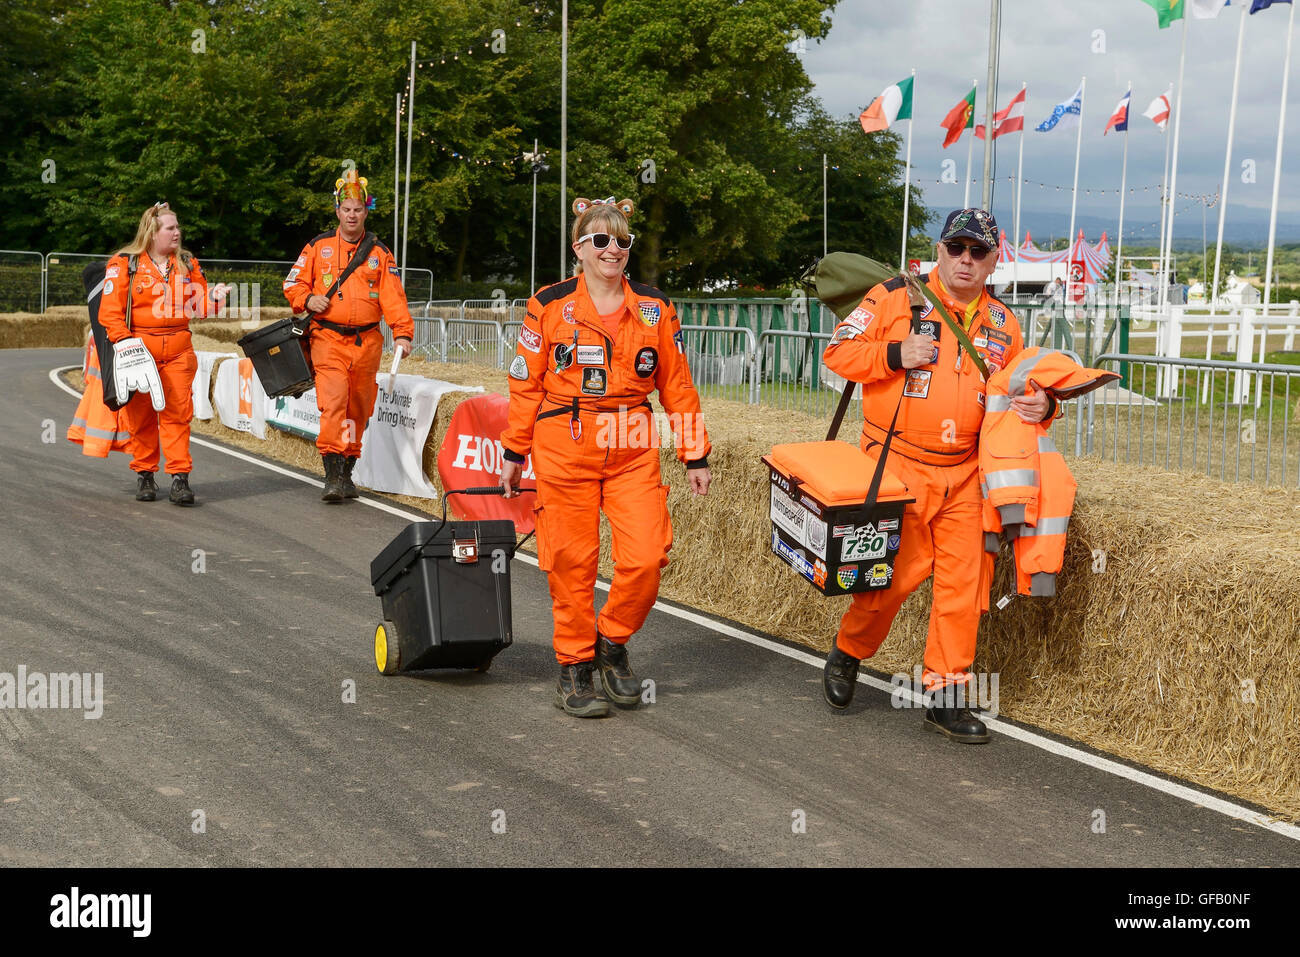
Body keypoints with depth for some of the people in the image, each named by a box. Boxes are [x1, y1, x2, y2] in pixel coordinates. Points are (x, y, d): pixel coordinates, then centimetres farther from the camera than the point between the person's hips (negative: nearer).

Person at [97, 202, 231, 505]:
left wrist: (213, 296, -5)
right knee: (140, 414, 4)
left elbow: (197, 306, 16)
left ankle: (180, 478, -3)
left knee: (177, 412, -4)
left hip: (178, 350, 2)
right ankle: (144, 475, 18)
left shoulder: (187, 264, 12)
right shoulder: (124, 264, -1)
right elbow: (110, 310, -5)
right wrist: (124, 343, -15)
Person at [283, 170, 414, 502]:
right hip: (328, 340, -2)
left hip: (367, 342, 2)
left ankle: (346, 473, 21)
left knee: (358, 409, 8)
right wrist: (308, 299, -9)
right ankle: (332, 476, -18)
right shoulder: (318, 247, 8)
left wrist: (402, 333, -10)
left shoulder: (380, 253, 10)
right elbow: (293, 284, 13)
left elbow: (393, 297, 3)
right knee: (332, 403, -16)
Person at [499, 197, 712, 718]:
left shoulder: (655, 308, 7)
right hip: (564, 449, -2)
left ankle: (612, 642, 18)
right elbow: (526, 385, 7)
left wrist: (695, 455, 9)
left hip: (633, 450, 2)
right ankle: (574, 667, 18)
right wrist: (514, 453, 8)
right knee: (572, 563, 1)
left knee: (646, 558, -8)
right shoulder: (549, 306, 2)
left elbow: (677, 385, 11)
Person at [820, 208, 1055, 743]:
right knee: (897, 574, -4)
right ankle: (847, 654, 23)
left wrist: (1041, 405, -2)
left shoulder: (1002, 324, 12)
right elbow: (839, 352, -3)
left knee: (963, 582, 1)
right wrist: (896, 355, -18)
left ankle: (945, 696, 11)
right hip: (897, 466, -4)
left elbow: (1019, 387, 21)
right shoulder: (895, 298, -3)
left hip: (964, 473, 5)